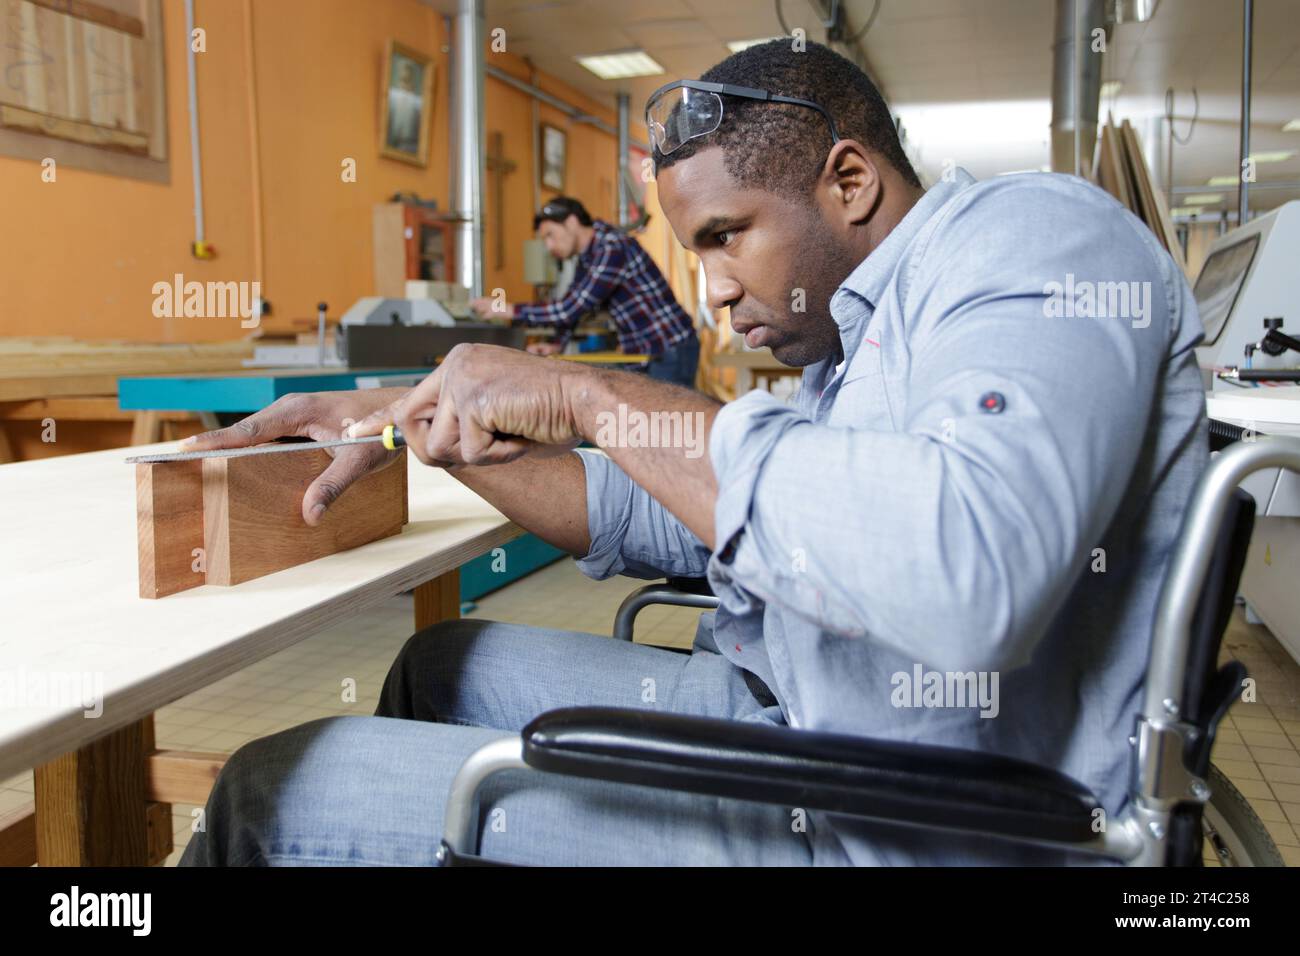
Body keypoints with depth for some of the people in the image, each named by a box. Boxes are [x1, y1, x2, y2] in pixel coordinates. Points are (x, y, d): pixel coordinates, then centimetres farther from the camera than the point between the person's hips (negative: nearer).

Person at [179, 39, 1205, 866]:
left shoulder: (1034, 234, -13)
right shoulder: (861, 335, 16)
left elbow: (967, 581, -34)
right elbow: (647, 514, 17)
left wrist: (591, 395, -25)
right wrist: (415, 418, 7)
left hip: (892, 830, -9)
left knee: (272, 794, -7)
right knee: (441, 666, 21)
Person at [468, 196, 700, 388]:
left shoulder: (612, 249, -21)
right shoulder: (588, 253, 9)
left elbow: (572, 309, -24)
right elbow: (573, 301, 19)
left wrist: (511, 310, -19)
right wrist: (557, 344, 5)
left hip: (671, 351, -9)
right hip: (642, 354, 9)